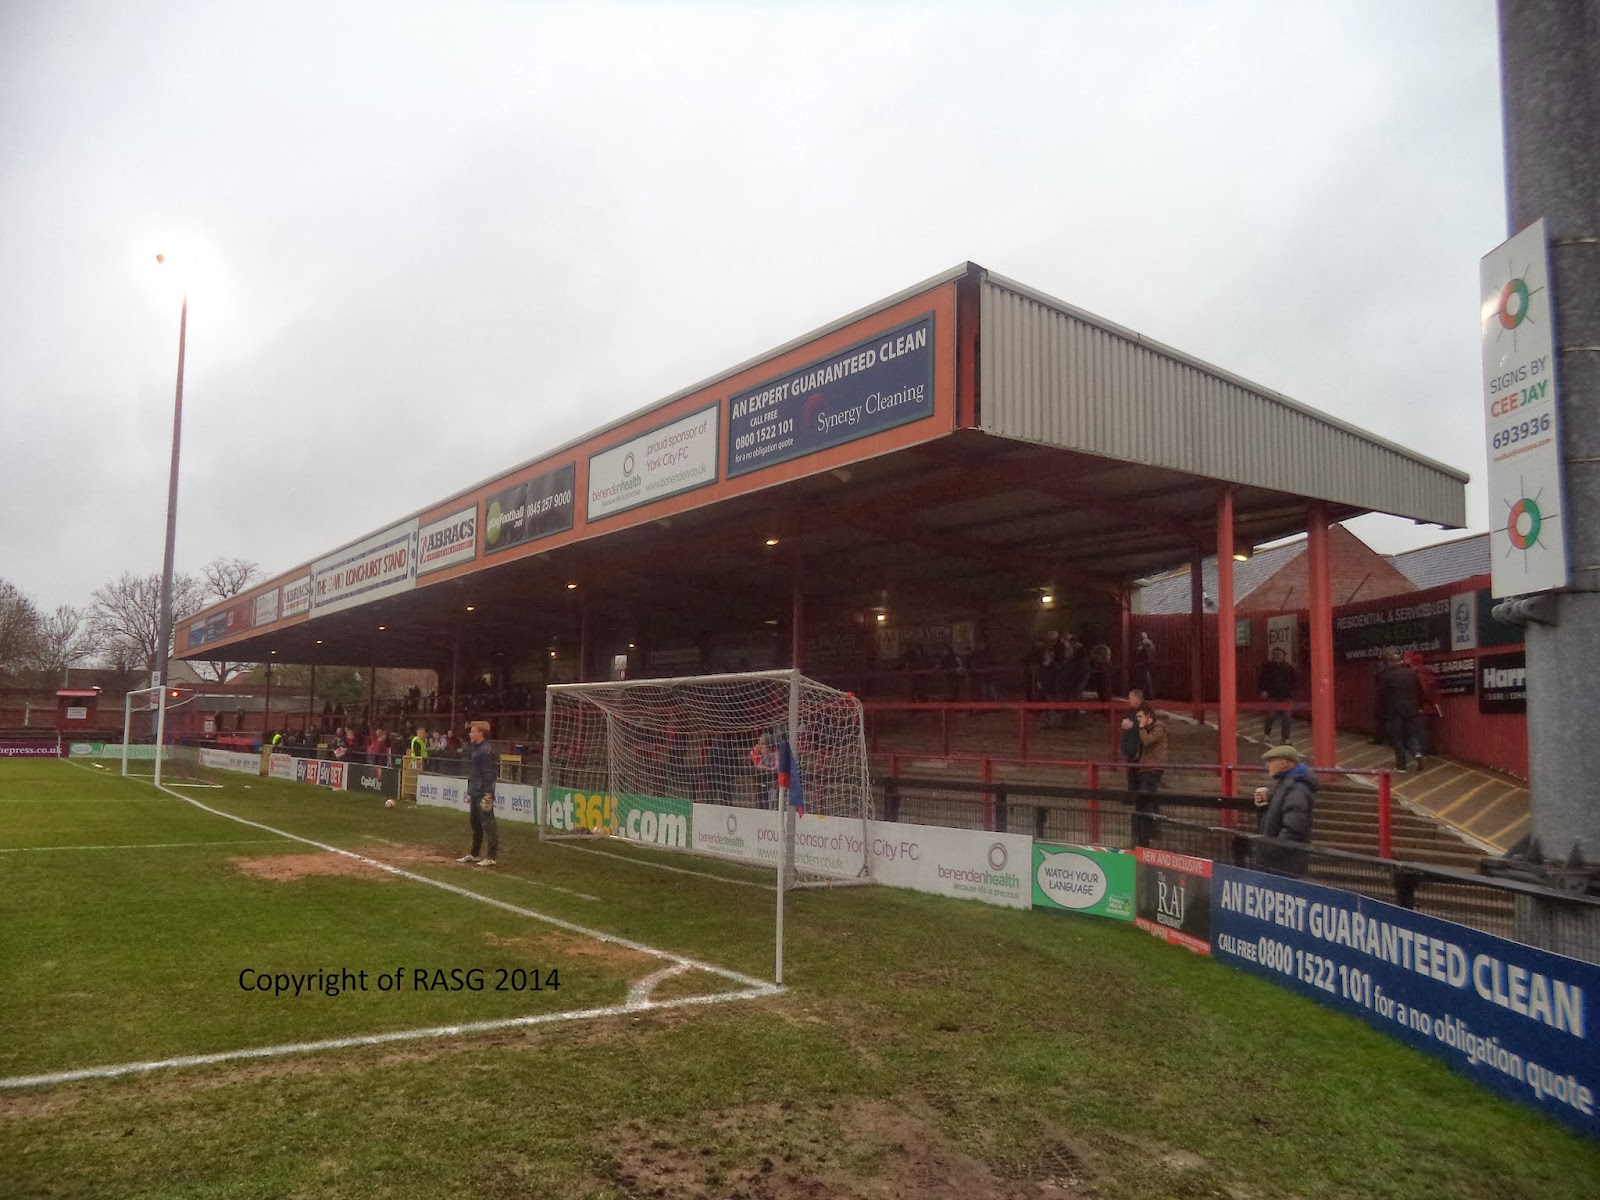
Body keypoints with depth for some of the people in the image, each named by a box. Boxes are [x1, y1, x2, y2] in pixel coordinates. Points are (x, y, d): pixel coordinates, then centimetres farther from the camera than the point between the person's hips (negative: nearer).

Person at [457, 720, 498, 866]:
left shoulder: (486, 751, -15)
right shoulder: (476, 749, 14)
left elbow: (489, 775, -18)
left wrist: (487, 795, -21)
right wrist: (470, 791, 20)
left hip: (483, 795, -10)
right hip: (475, 794, 10)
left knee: (488, 824, -5)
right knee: (475, 824, 17)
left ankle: (491, 857, -1)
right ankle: (473, 854, 27)